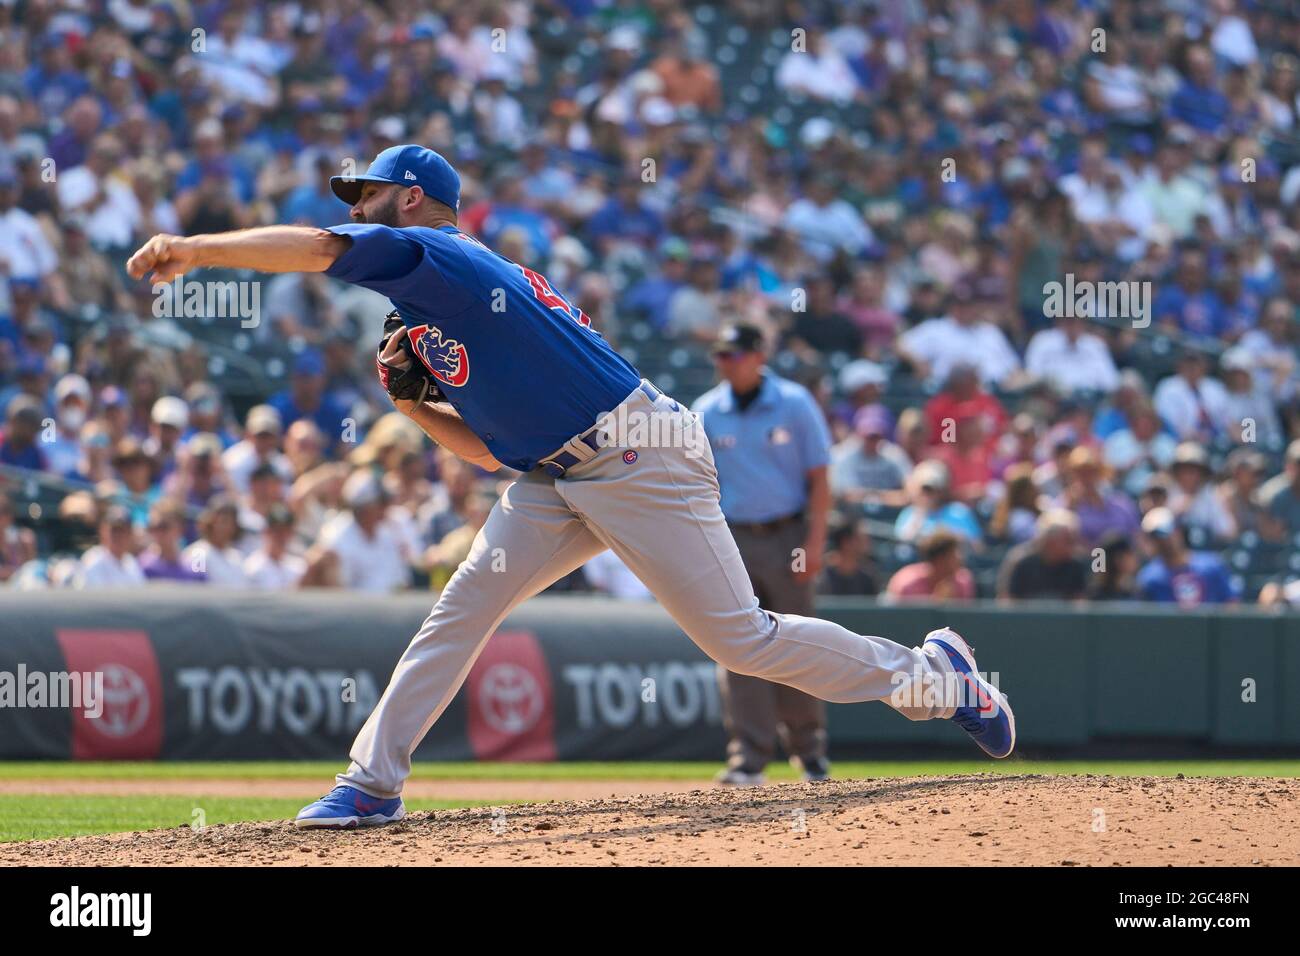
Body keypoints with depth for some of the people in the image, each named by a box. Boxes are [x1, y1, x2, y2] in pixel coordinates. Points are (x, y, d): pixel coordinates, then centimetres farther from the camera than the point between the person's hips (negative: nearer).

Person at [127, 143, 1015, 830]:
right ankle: (373, 784, 0)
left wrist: (194, 248, -18)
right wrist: (409, 396, 8)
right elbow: (490, 448, 21)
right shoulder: (450, 291, 19)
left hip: (640, 460, -10)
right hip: (558, 479, 10)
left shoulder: (432, 253, -8)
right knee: (461, 610, 0)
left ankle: (927, 671, 9)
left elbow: (317, 247, -23)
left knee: (738, 638, -5)